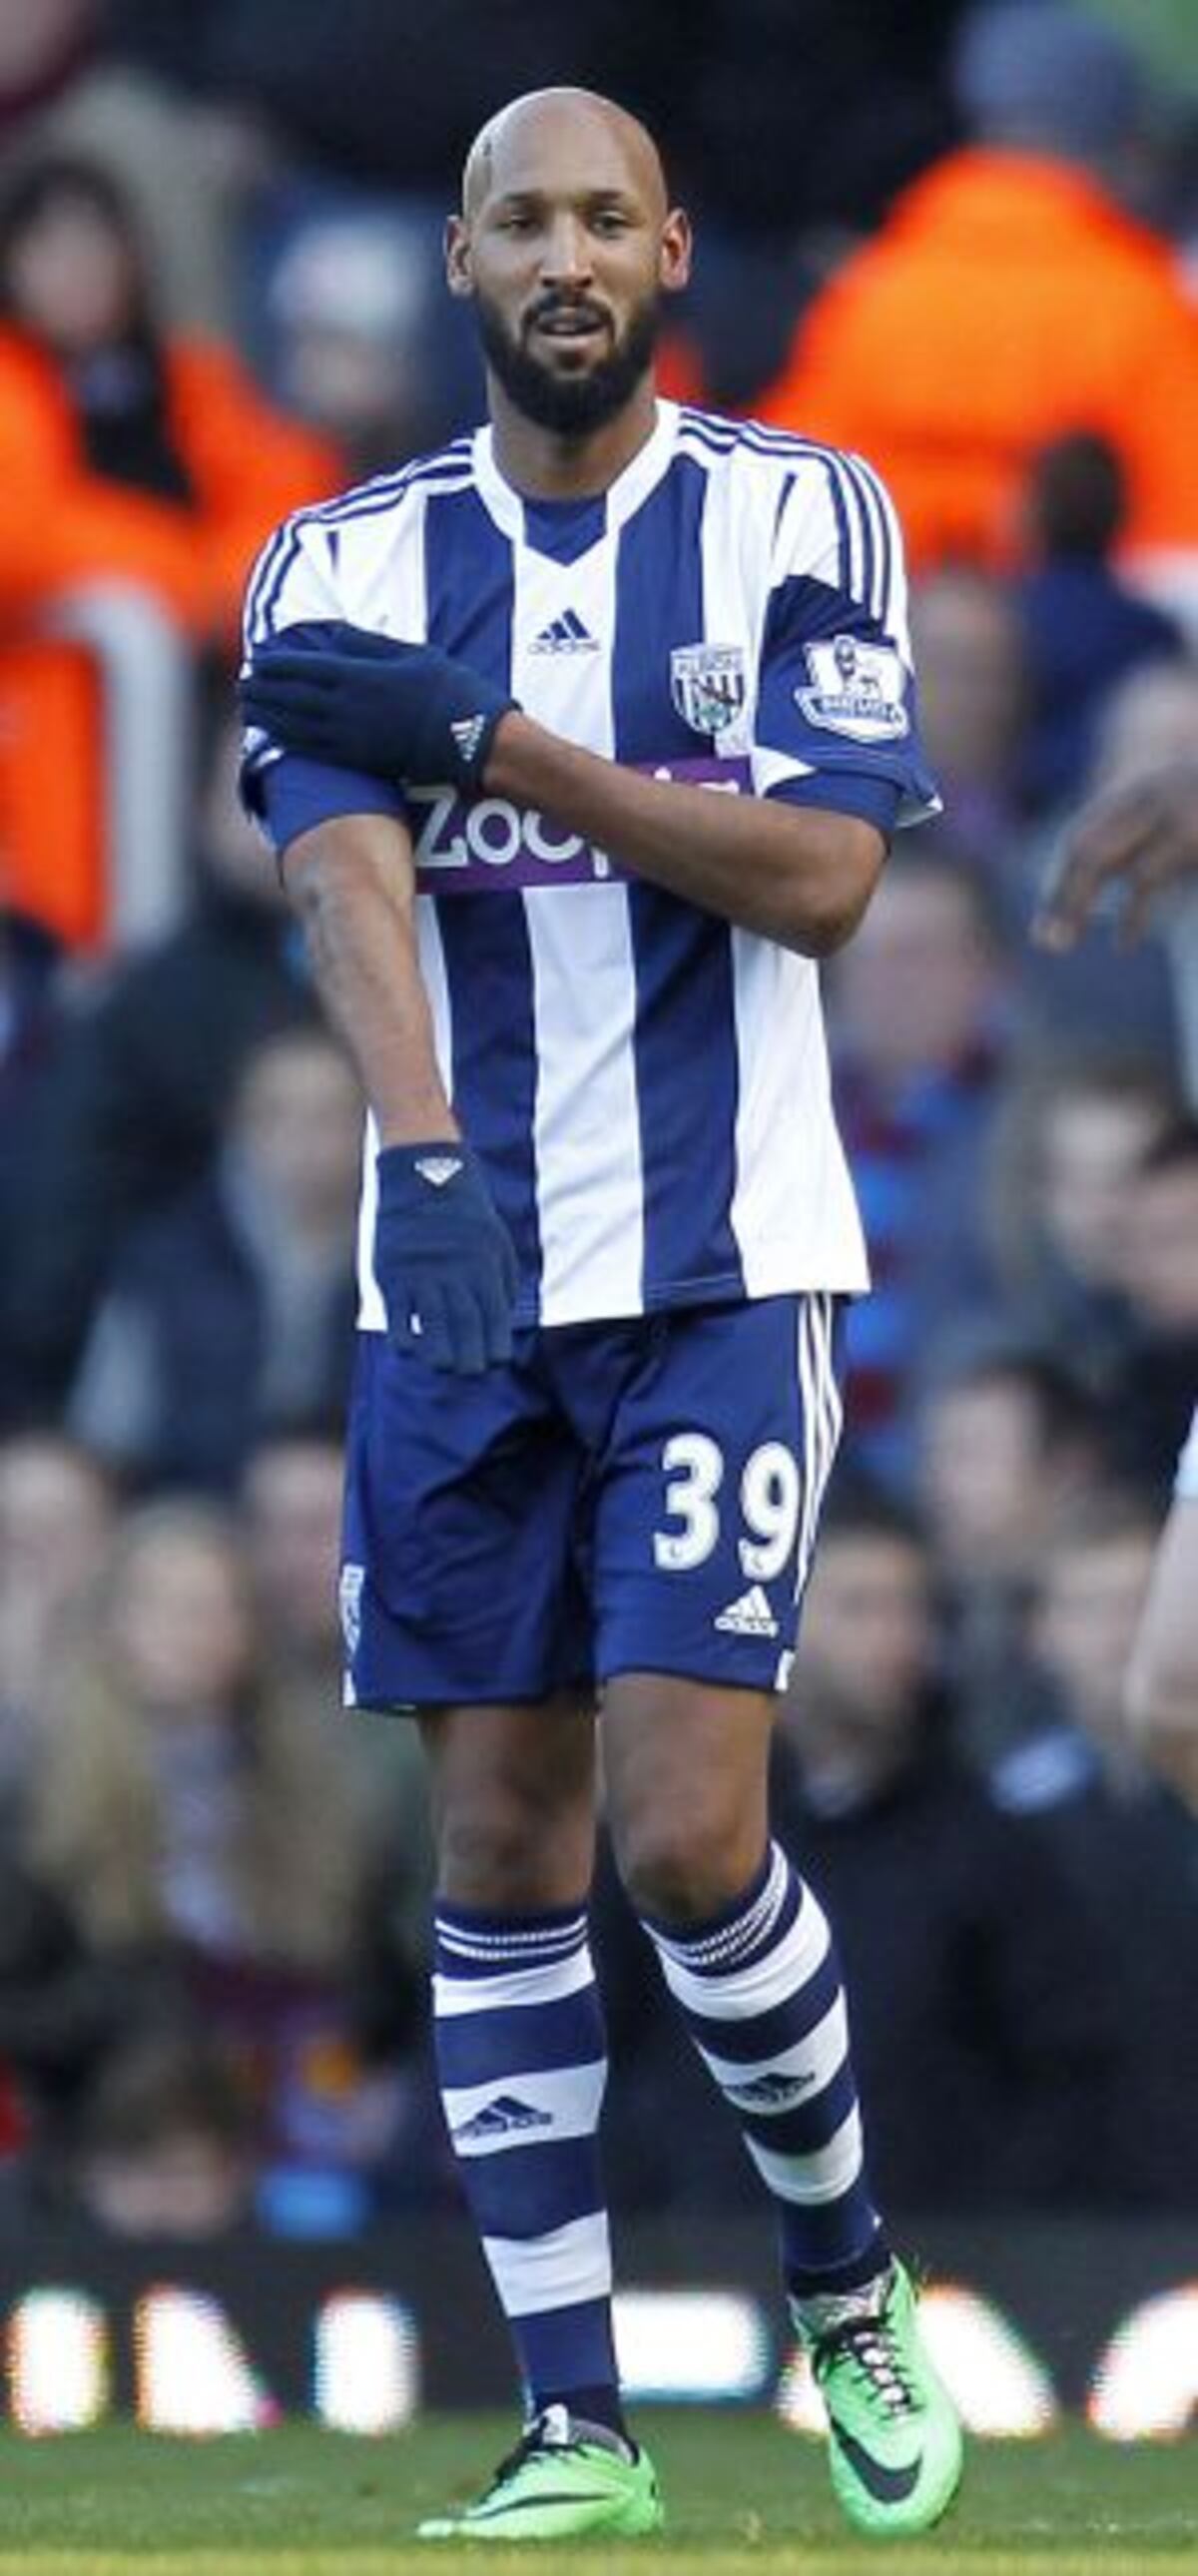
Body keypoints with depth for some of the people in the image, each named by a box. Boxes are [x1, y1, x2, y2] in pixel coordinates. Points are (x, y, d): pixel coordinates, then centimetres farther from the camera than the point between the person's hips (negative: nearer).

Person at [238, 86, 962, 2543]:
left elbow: (821, 871, -11)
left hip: (724, 1265, -3)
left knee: (686, 1827, -12)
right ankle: (576, 2422, 8)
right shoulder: (349, 567, 5)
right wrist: (428, 1151, -29)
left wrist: (496, 746, -20)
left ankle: (846, 2279, 12)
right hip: (463, 1280, 3)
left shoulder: (798, 520, 0)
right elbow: (351, 876, -11)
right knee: (502, 1845, 3)